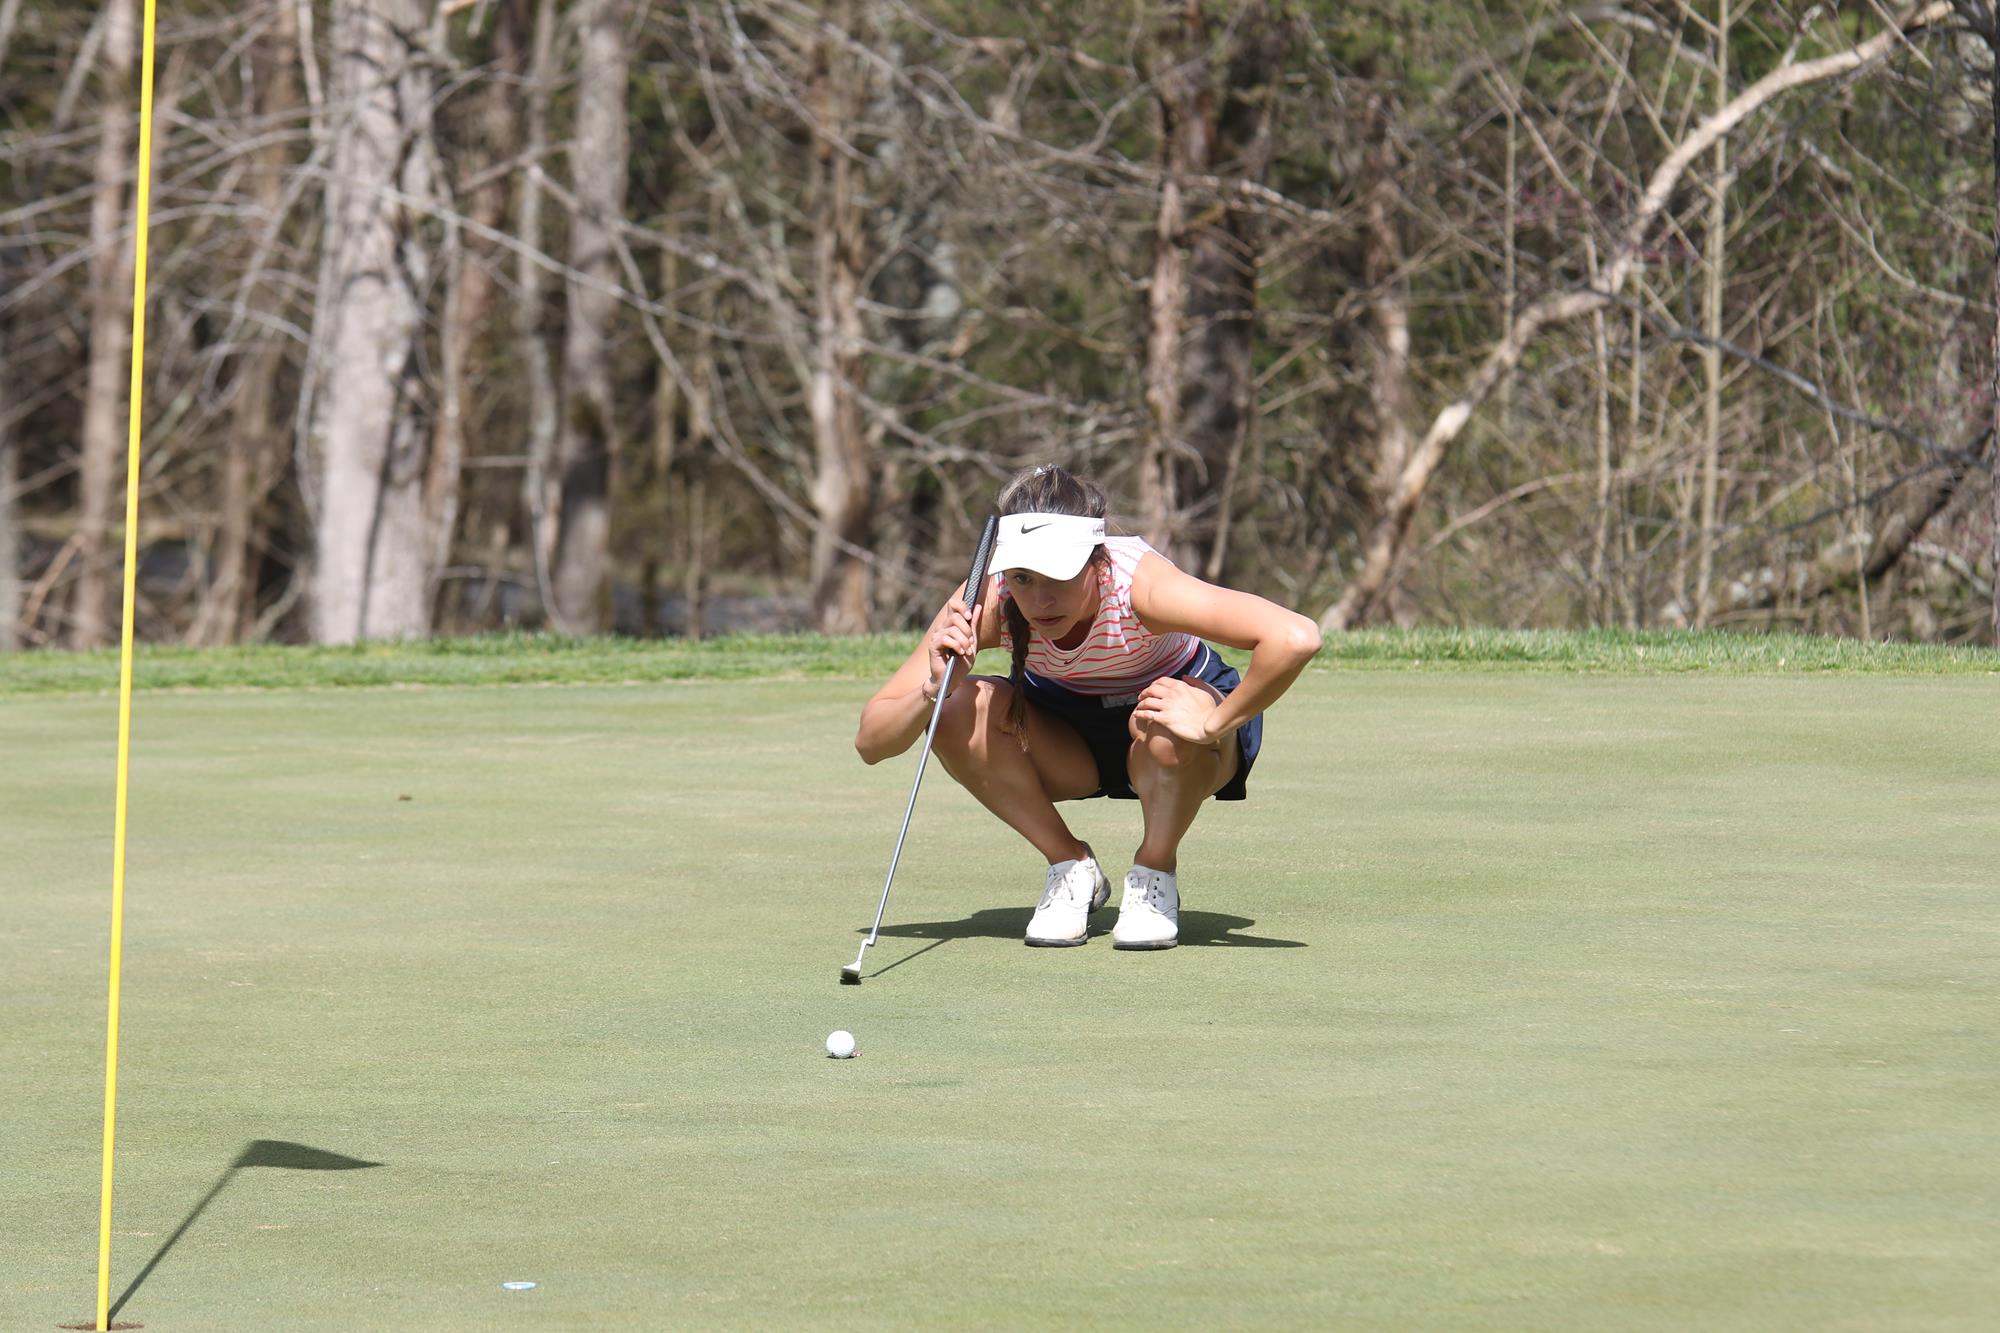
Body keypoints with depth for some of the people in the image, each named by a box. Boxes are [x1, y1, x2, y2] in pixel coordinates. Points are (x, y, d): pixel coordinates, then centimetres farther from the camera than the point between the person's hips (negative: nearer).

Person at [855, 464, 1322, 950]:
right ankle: (1070, 867, -6)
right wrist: (934, 690, -44)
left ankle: (1155, 873, -8)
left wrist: (1212, 725, -40)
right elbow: (871, 741, -26)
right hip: (1069, 741, 3)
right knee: (958, 711, -26)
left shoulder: (1138, 582, -36)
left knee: (1163, 723, -38)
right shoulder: (990, 600, -27)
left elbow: (1295, 638, -47)